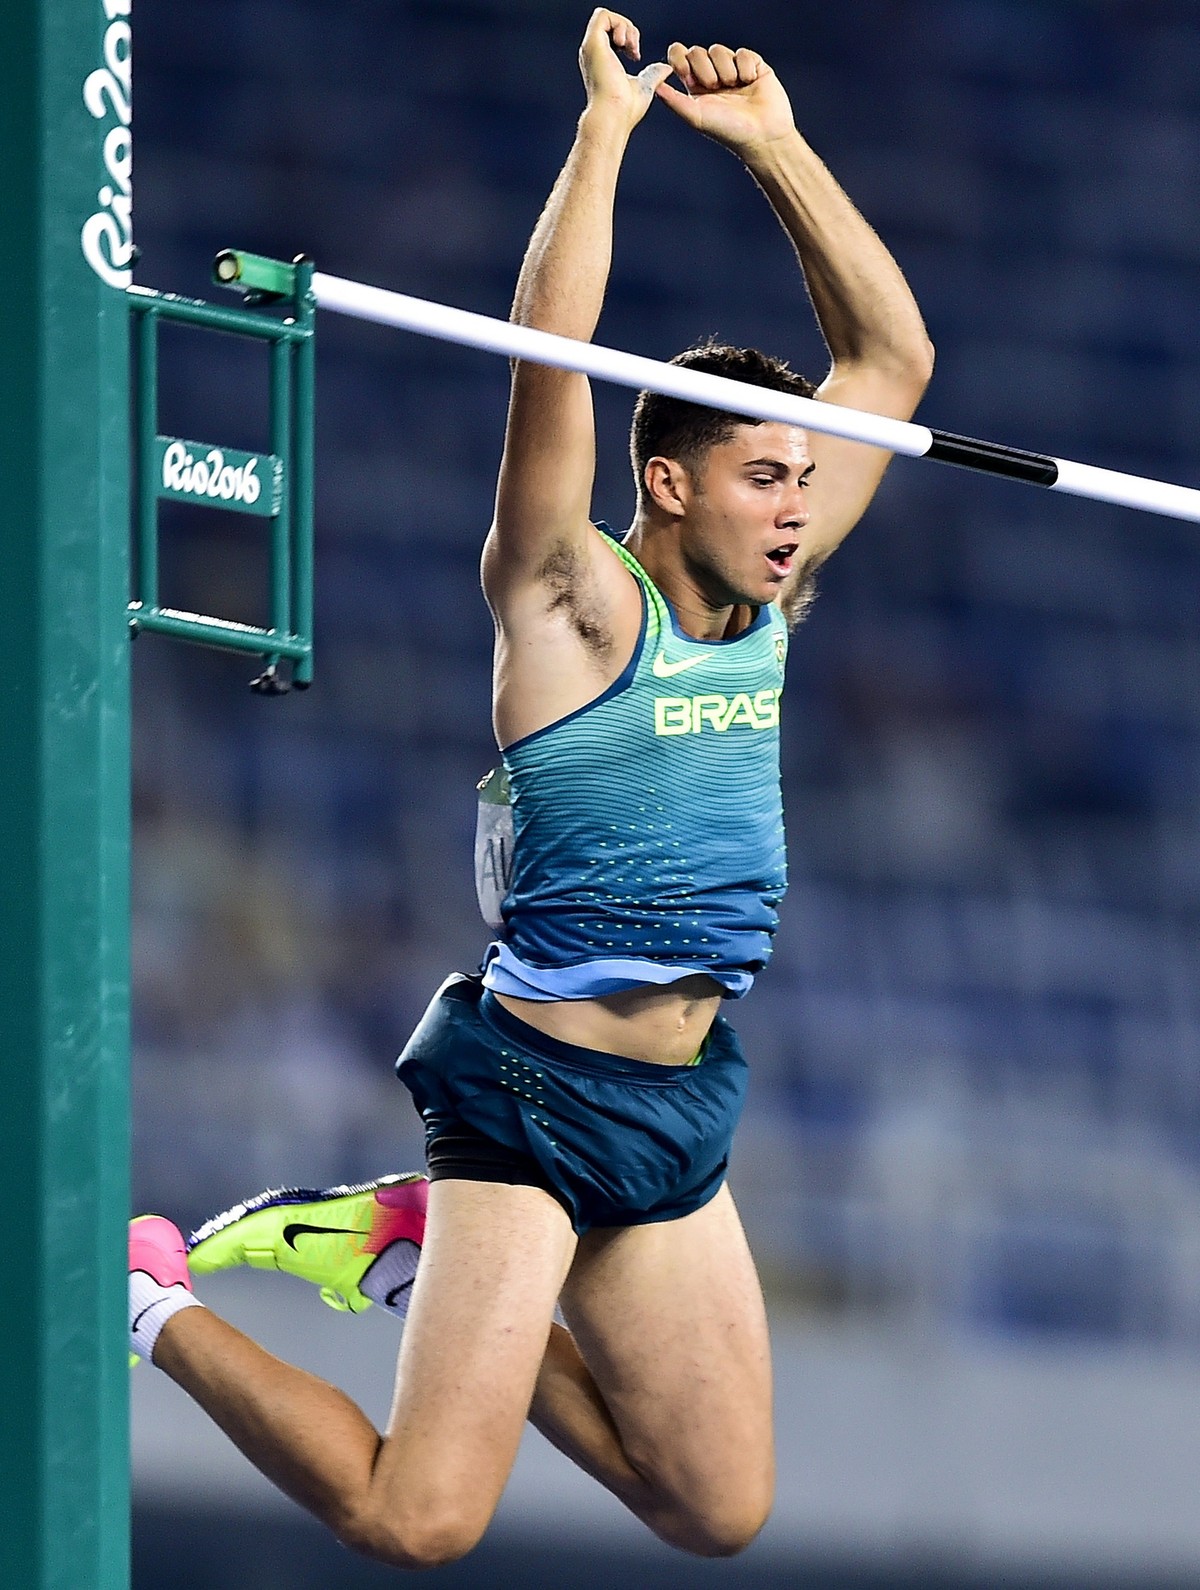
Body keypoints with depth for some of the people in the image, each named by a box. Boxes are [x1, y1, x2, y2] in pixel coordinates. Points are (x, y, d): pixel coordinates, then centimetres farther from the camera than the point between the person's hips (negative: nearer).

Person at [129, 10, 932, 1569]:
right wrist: (607, 125, -21)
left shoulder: (766, 602, 8)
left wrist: (775, 145, 2)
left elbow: (892, 357, 10)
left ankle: (413, 1241, 22)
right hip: (538, 1089, -7)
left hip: (682, 1116, 7)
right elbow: (550, 355, -23)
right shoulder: (576, 605, -10)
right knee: (417, 1521, -14)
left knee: (719, 1515, 10)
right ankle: (156, 1298, 8)